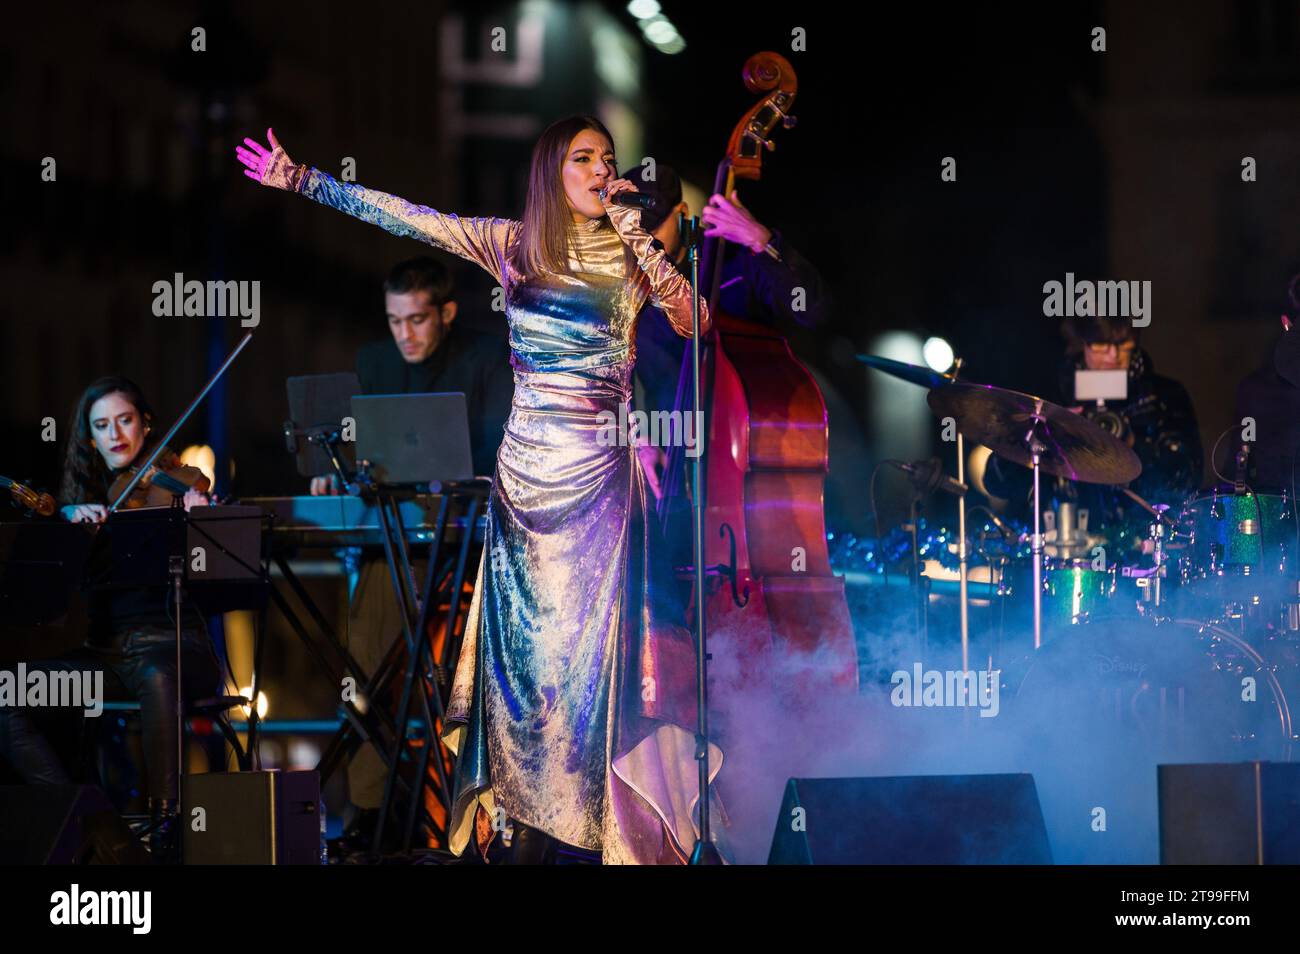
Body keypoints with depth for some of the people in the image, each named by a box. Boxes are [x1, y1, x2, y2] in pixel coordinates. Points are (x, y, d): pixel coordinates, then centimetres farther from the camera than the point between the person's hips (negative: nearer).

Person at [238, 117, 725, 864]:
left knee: (592, 637, -3)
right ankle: (522, 812, 9)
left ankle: (604, 817, 1)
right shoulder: (513, 243, 6)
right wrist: (302, 181, 5)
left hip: (601, 467, -1)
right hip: (527, 464, 1)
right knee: (523, 636, 3)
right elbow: (404, 216, 7)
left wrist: (632, 229, -10)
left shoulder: (631, 255, 4)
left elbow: (693, 319, -11)